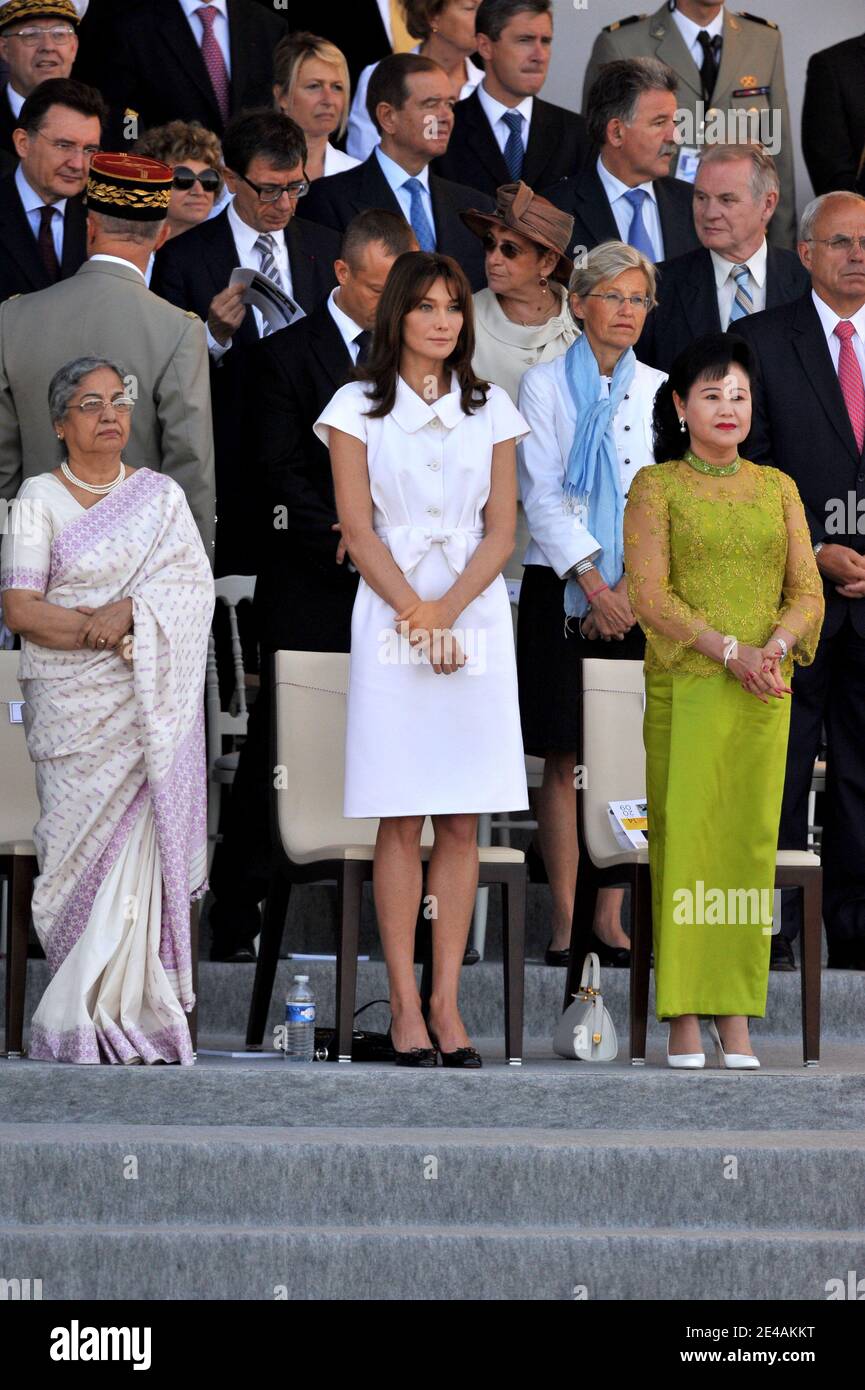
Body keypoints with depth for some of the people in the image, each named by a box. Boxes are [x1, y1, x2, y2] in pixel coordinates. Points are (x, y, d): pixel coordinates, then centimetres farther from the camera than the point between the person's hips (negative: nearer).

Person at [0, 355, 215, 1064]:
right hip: (69, 705, -1)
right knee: (88, 841, -8)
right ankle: (117, 1010, -5)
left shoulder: (160, 494, 15)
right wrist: (98, 629, -14)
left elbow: (195, 582, 2)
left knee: (134, 842, -10)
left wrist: (129, 612, -15)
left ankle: (86, 1014, -10)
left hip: (150, 702, 1)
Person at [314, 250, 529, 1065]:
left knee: (462, 821, 0)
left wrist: (448, 608, -11)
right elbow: (358, 529, -2)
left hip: (477, 611, 2)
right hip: (389, 613, -2)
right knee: (401, 820, -3)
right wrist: (417, 616, -12)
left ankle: (446, 1001, 1)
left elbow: (501, 531, 4)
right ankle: (404, 1002, -1)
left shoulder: (490, 409, 9)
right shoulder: (357, 407, 3)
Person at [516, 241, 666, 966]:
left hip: (641, 592, 2)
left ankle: (610, 918, 5)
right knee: (562, 759, -2)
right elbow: (540, 493, -3)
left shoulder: (662, 390, 9)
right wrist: (592, 581, -12)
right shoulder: (545, 384, 4)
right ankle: (564, 919, 1)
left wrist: (630, 586, -8)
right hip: (562, 585, -2)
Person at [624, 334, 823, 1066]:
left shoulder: (777, 489, 13)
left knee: (749, 841, 1)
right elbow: (649, 594, -7)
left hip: (763, 696, 3)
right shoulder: (656, 486, 2)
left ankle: (736, 1016, 3)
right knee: (683, 838, -5)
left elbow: (808, 591, 8)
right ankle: (684, 1018, -3)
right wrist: (731, 651, -16)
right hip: (683, 689, -3)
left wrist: (777, 645, -13)